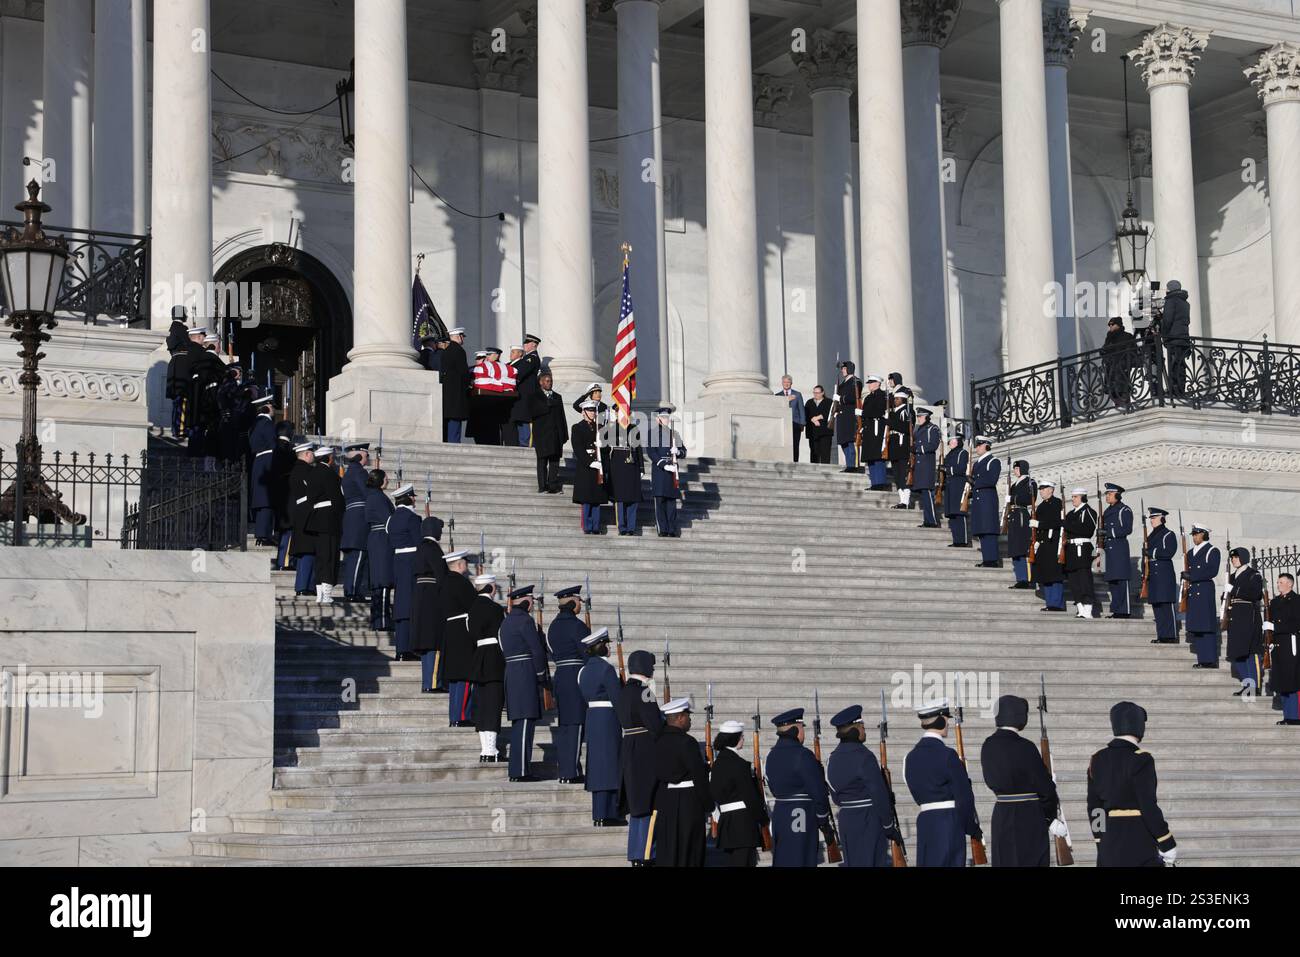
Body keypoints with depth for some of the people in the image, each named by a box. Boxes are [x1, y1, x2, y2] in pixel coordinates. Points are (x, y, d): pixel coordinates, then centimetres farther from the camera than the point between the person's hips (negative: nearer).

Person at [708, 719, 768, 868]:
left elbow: (714, 793, 15)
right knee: (742, 862, -7)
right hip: (743, 820, -9)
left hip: (726, 820, 9)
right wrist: (762, 818, -5)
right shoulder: (739, 764, -15)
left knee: (731, 861, 12)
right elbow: (750, 794, -15)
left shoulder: (718, 762, 11)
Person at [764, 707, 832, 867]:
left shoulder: (772, 756, 10)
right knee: (800, 861, -5)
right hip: (802, 818, -8)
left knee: (782, 861, 12)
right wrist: (824, 821, -5)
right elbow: (818, 791, -14)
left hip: (779, 814, 8)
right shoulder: (802, 755, -15)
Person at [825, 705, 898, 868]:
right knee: (870, 862, -3)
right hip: (870, 821, -8)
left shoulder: (833, 758, 8)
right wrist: (889, 827, -8)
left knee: (852, 863, 13)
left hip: (845, 819, 8)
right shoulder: (864, 757, -17)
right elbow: (879, 795, -16)